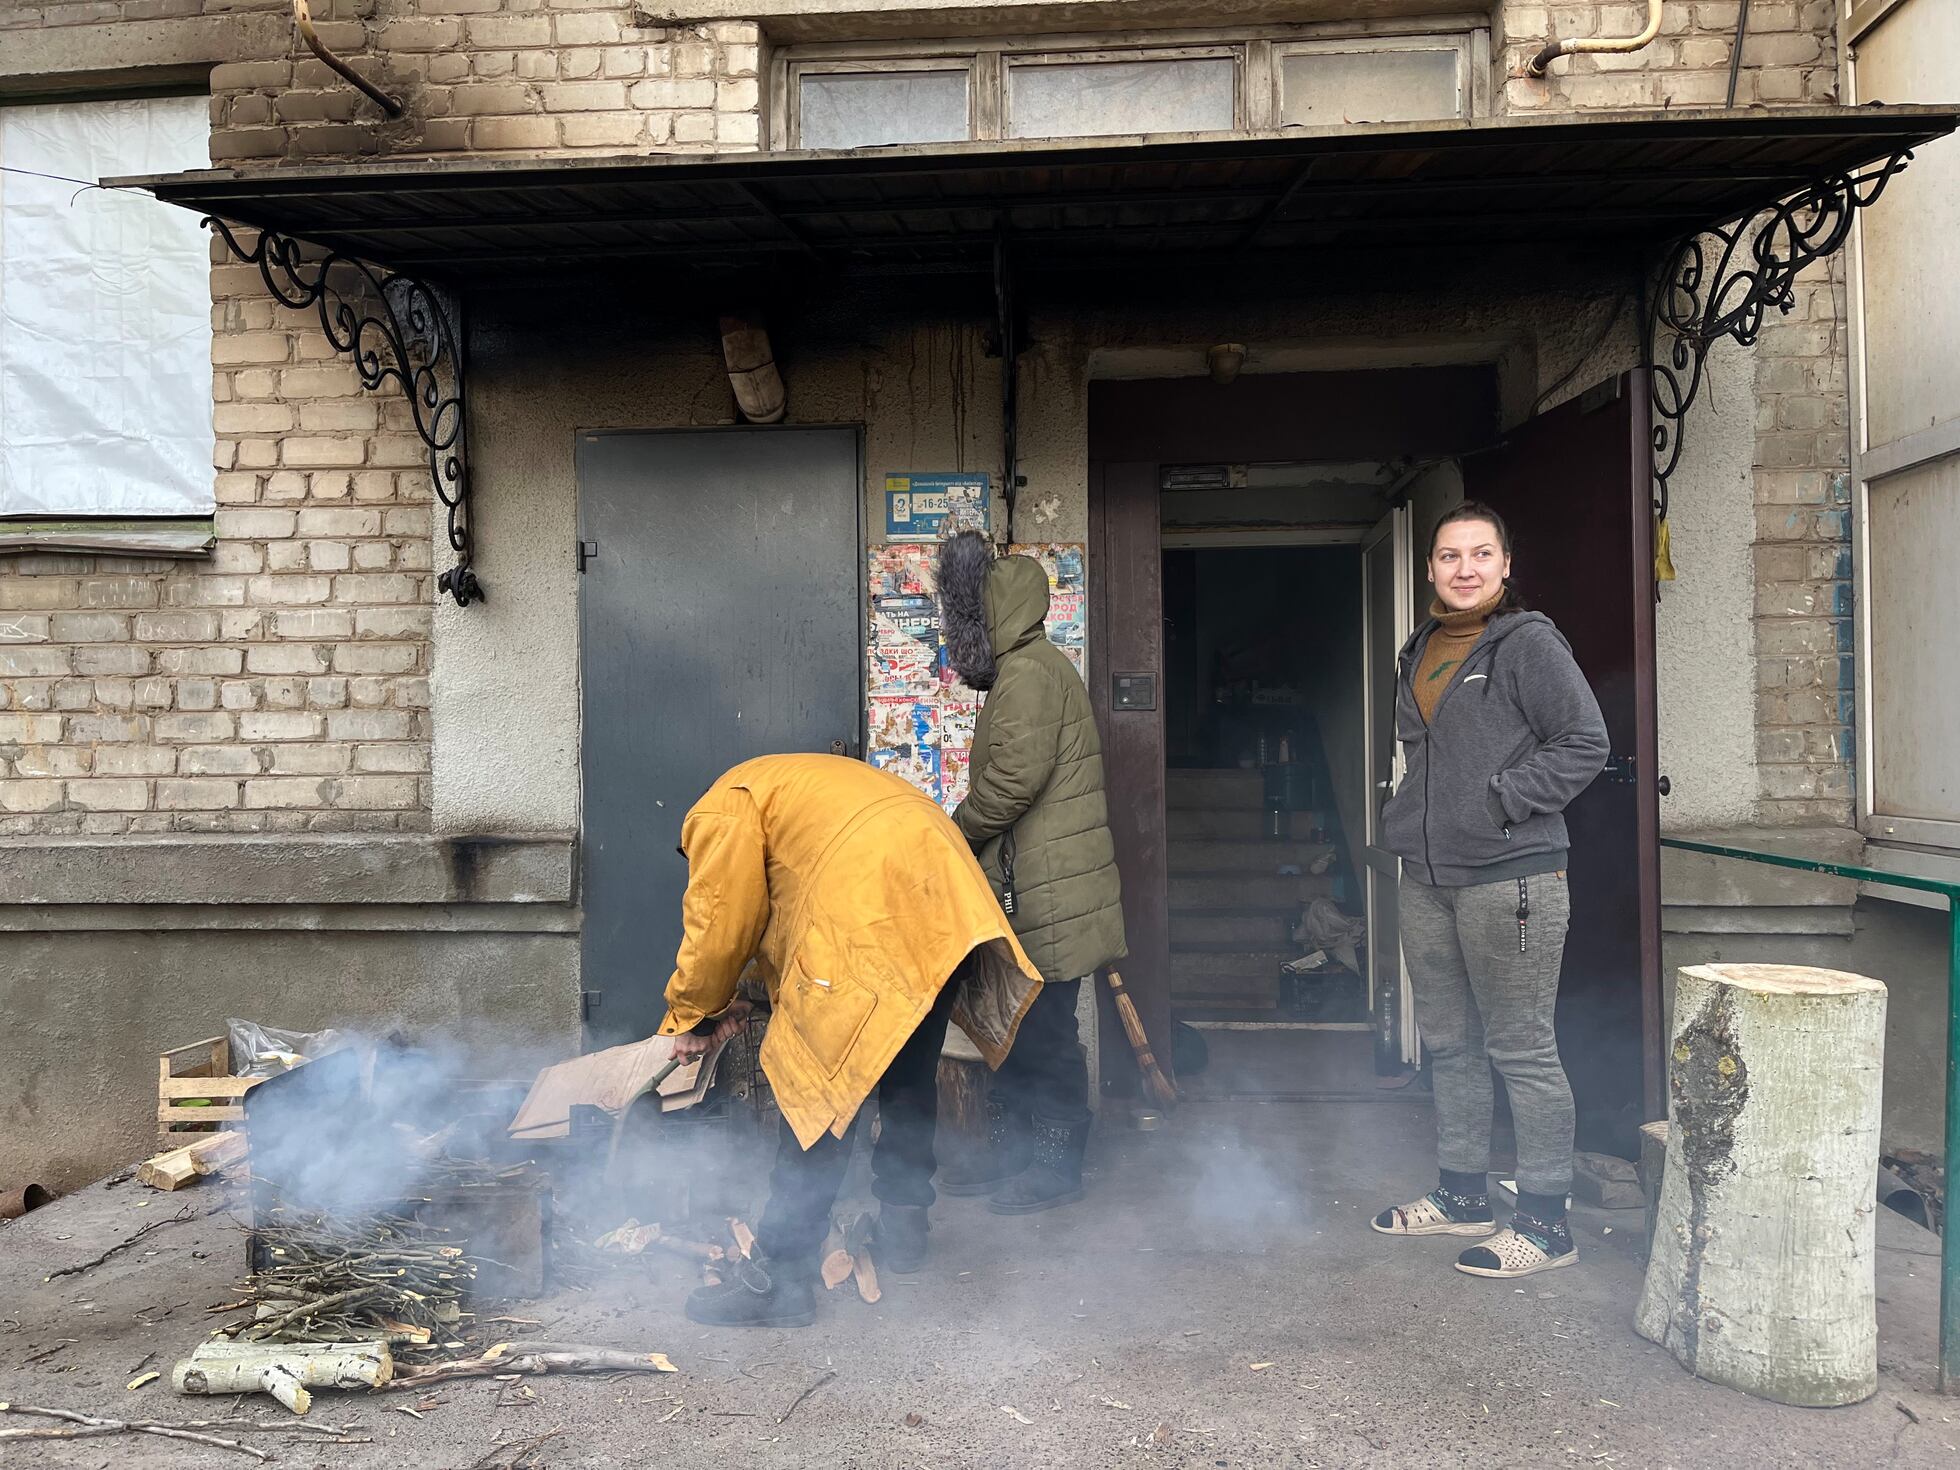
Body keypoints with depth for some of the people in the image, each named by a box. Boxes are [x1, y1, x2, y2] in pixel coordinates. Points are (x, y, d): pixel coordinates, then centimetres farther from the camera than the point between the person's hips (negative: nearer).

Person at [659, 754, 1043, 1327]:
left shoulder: (719, 812, 11)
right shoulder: (797, 787, 37)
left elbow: (721, 924, 5)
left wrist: (693, 1016, 20)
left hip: (872, 920, -9)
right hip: (949, 896, 9)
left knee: (818, 1089, -3)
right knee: (910, 1075, 22)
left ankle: (779, 1276, 1)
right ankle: (903, 1226, 34)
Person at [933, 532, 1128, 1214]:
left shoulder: (1030, 672, -15)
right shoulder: (1023, 671, 19)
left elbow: (1015, 776, -22)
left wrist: (955, 835, -9)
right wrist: (965, 836, 15)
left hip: (1046, 894, -10)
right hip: (1022, 888, 10)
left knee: (1043, 1029, -1)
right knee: (1014, 1023, 16)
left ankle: (1057, 1163, 11)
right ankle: (1009, 1148, 28)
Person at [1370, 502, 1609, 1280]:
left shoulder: (1529, 644, -7)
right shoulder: (1421, 652, 16)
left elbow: (1586, 742, -10)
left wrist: (1501, 799, -15)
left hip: (1509, 878, -8)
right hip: (1426, 877, 8)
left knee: (1523, 1050, -2)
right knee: (1449, 1043, 16)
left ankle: (1544, 1221, 10)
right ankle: (1463, 1192, 30)